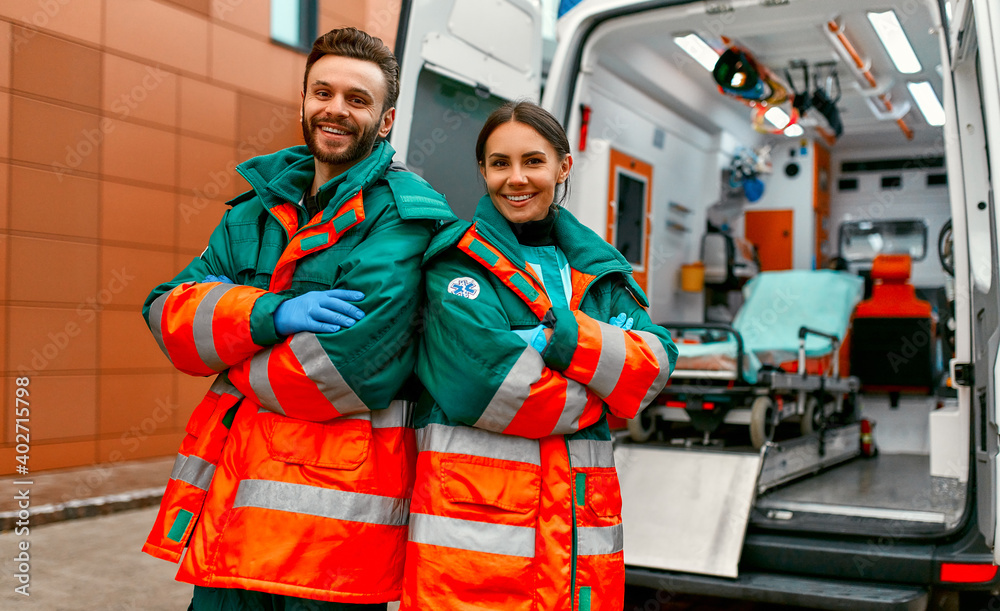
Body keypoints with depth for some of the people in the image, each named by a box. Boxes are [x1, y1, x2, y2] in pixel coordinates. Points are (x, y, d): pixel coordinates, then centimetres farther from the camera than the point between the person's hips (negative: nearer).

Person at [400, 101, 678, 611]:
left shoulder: (598, 269, 16)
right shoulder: (457, 258, 0)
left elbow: (654, 369, 1)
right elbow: (483, 377, -15)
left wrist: (564, 336, -15)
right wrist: (594, 397, -3)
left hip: (580, 523, 5)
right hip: (471, 518, -4)